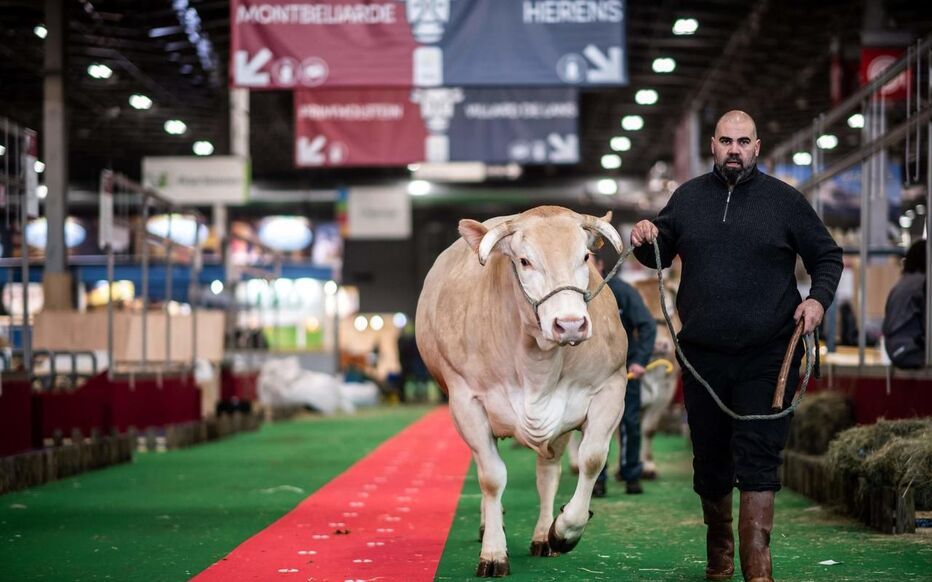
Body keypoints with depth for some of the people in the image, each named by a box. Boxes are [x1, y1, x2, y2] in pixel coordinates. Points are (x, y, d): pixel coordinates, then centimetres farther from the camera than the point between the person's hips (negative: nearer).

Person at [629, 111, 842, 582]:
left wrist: (819, 298, -10)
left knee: (759, 459, -9)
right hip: (703, 357, 3)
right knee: (710, 459, 12)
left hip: (768, 357, -3)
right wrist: (645, 241, -4)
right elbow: (660, 255, 19)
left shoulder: (784, 200, 1)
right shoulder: (688, 197, 8)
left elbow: (827, 256, 9)